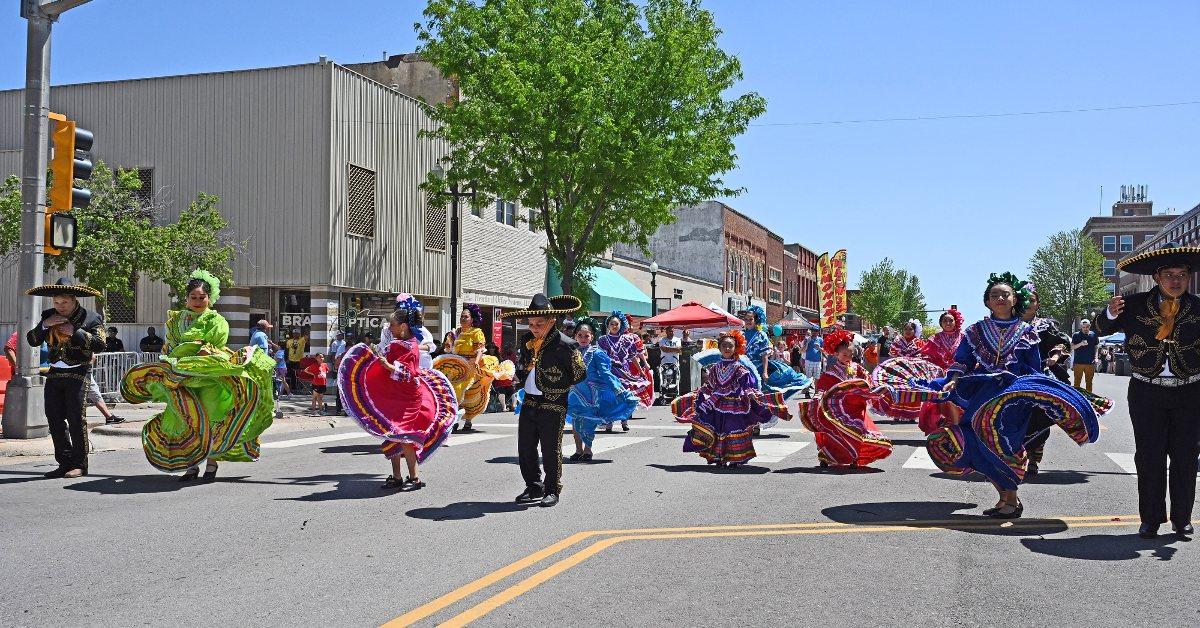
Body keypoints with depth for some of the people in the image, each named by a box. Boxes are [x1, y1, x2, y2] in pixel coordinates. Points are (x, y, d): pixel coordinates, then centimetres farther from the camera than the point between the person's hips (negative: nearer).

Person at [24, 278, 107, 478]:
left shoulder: (90, 318, -2)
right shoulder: (49, 316, 13)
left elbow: (99, 345, -13)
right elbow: (32, 341, 7)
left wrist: (75, 332, -18)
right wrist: (44, 325, -8)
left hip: (77, 374, -5)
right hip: (55, 374, 6)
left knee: (76, 419, -7)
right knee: (55, 419, 5)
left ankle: (80, 465, -1)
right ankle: (65, 463, 12)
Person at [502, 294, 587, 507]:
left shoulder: (564, 345, -14)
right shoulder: (525, 341, 6)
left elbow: (580, 373, -7)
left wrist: (557, 388, -4)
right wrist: (525, 382, 8)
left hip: (552, 406, -6)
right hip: (529, 403, 7)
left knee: (551, 450, 0)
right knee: (525, 448, 9)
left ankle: (552, 491, 13)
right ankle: (534, 488, 23)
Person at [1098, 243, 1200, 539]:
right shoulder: (1136, 305, -4)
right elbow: (1106, 328, 7)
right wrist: (1111, 313, -13)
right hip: (1146, 392, 0)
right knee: (1149, 457, 4)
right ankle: (1151, 519, 13)